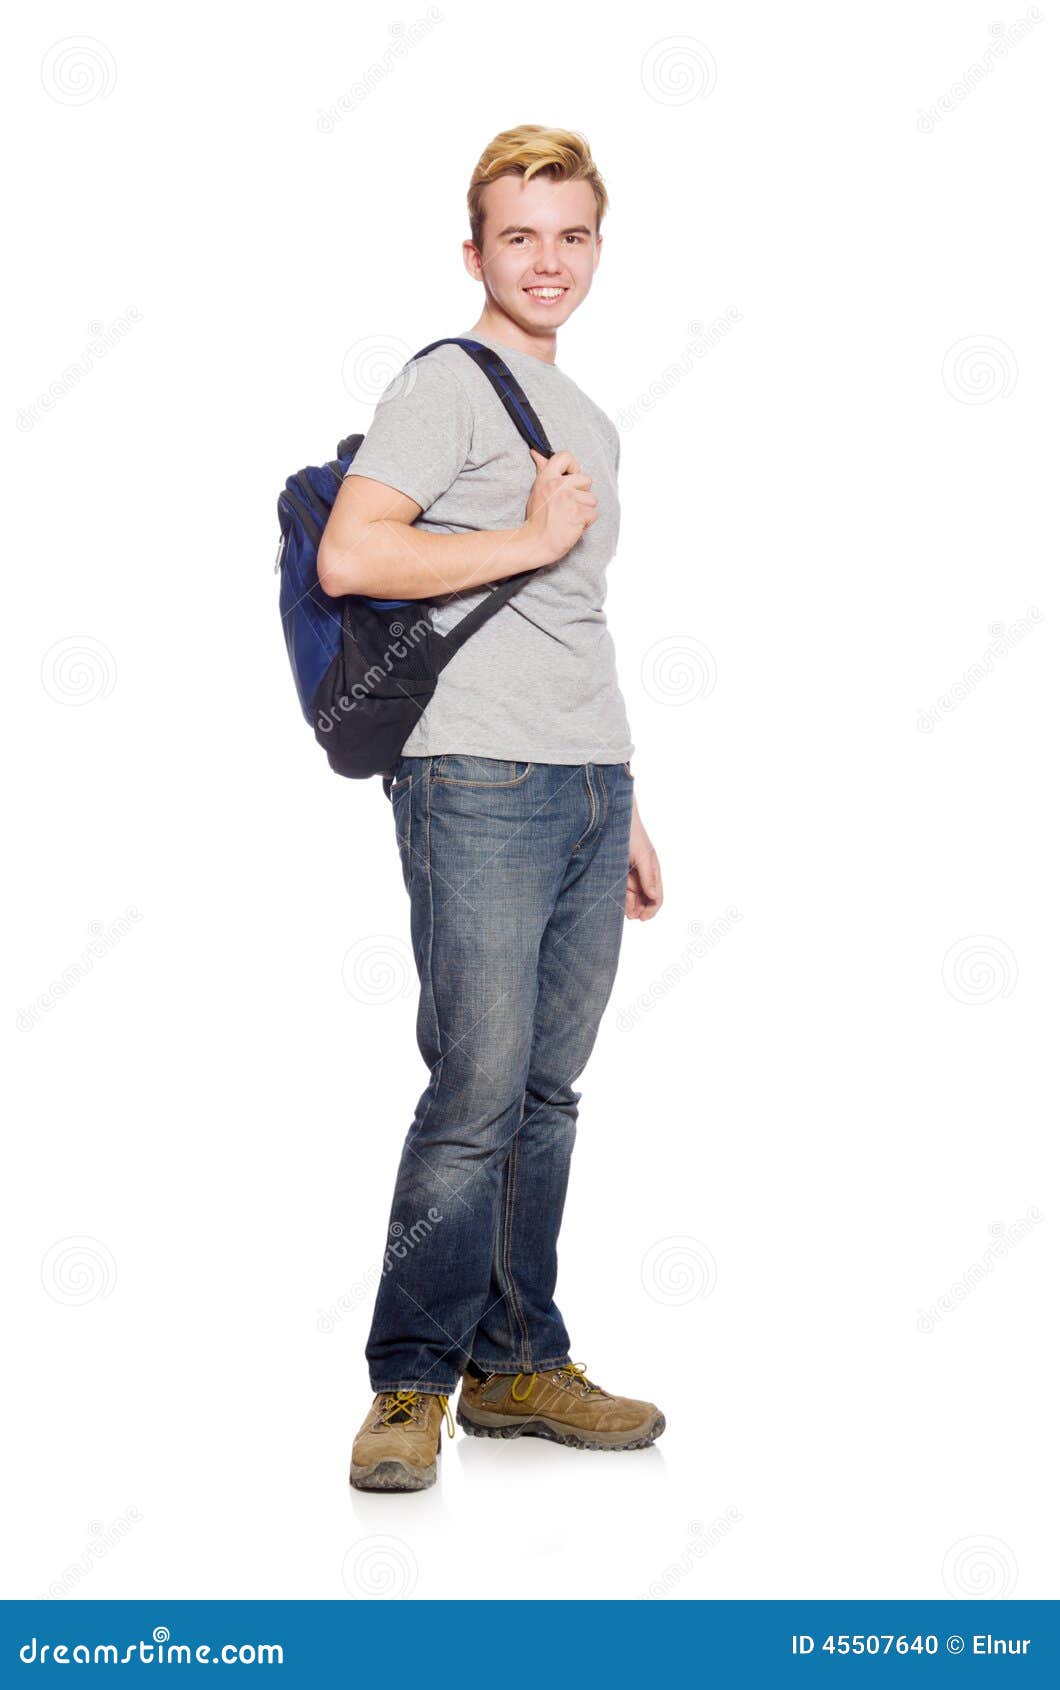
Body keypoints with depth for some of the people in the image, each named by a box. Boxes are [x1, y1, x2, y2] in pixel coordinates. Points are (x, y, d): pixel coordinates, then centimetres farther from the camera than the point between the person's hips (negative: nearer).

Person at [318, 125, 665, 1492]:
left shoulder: (591, 424, 23)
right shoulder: (446, 384, -1)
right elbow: (348, 557, -16)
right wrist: (530, 540, -10)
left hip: (589, 788, 7)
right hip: (478, 780, -7)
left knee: (548, 1094, 9)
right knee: (478, 1096, -9)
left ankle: (517, 1366, 18)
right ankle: (408, 1383, 3)